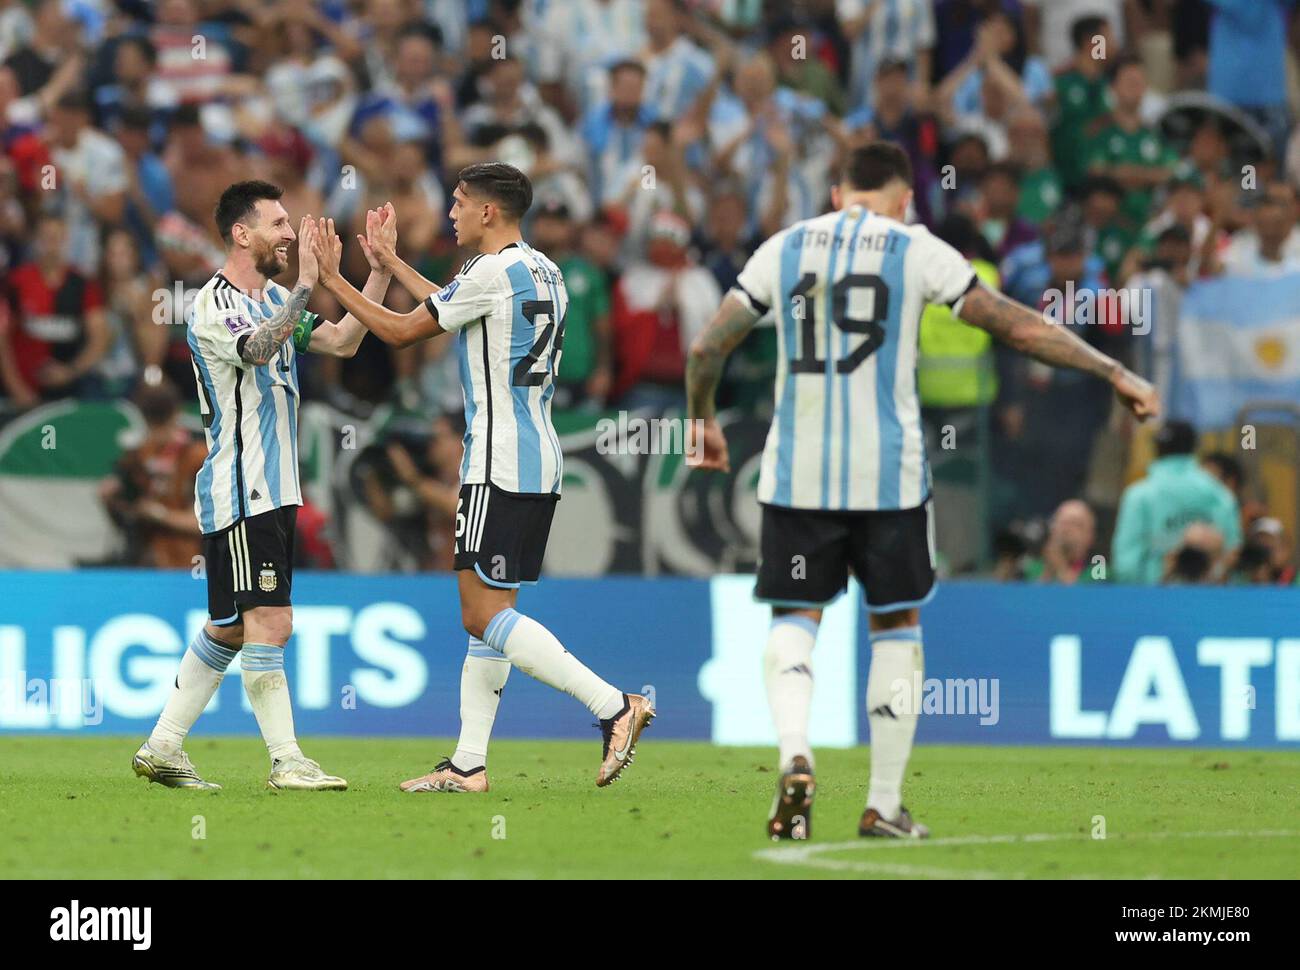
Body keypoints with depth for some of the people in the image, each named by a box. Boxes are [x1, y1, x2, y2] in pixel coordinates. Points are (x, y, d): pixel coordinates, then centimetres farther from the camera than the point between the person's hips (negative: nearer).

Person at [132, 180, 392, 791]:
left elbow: (340, 342, 12)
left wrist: (381, 270, 5)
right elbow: (257, 349, -30)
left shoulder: (274, 299, 16)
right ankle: (286, 762, -10)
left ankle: (162, 748, 16)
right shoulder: (212, 306, -12)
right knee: (269, 623, -12)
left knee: (229, 629, 11)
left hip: (275, 489, 9)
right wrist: (307, 285, -31)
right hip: (238, 493, -9)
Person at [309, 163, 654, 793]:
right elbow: (450, 310, 32)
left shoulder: (493, 272, -13)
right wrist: (389, 260, 40)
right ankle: (468, 764, 10)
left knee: (483, 614, -10)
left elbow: (402, 332, -6)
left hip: (499, 465, -10)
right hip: (540, 463, 10)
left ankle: (614, 706, -19)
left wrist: (332, 279, 4)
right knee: (488, 612, 11)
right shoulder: (544, 273, 15)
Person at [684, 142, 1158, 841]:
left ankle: (795, 758, -13)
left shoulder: (784, 249, 7)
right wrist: (1114, 373, 7)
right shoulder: (918, 252, 0)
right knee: (896, 623, 12)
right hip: (889, 472, -1)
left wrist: (701, 419, 27)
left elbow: (707, 348, 8)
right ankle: (884, 805, 13)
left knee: (795, 615, 13)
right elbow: (1019, 327, 0)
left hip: (798, 469, 1)